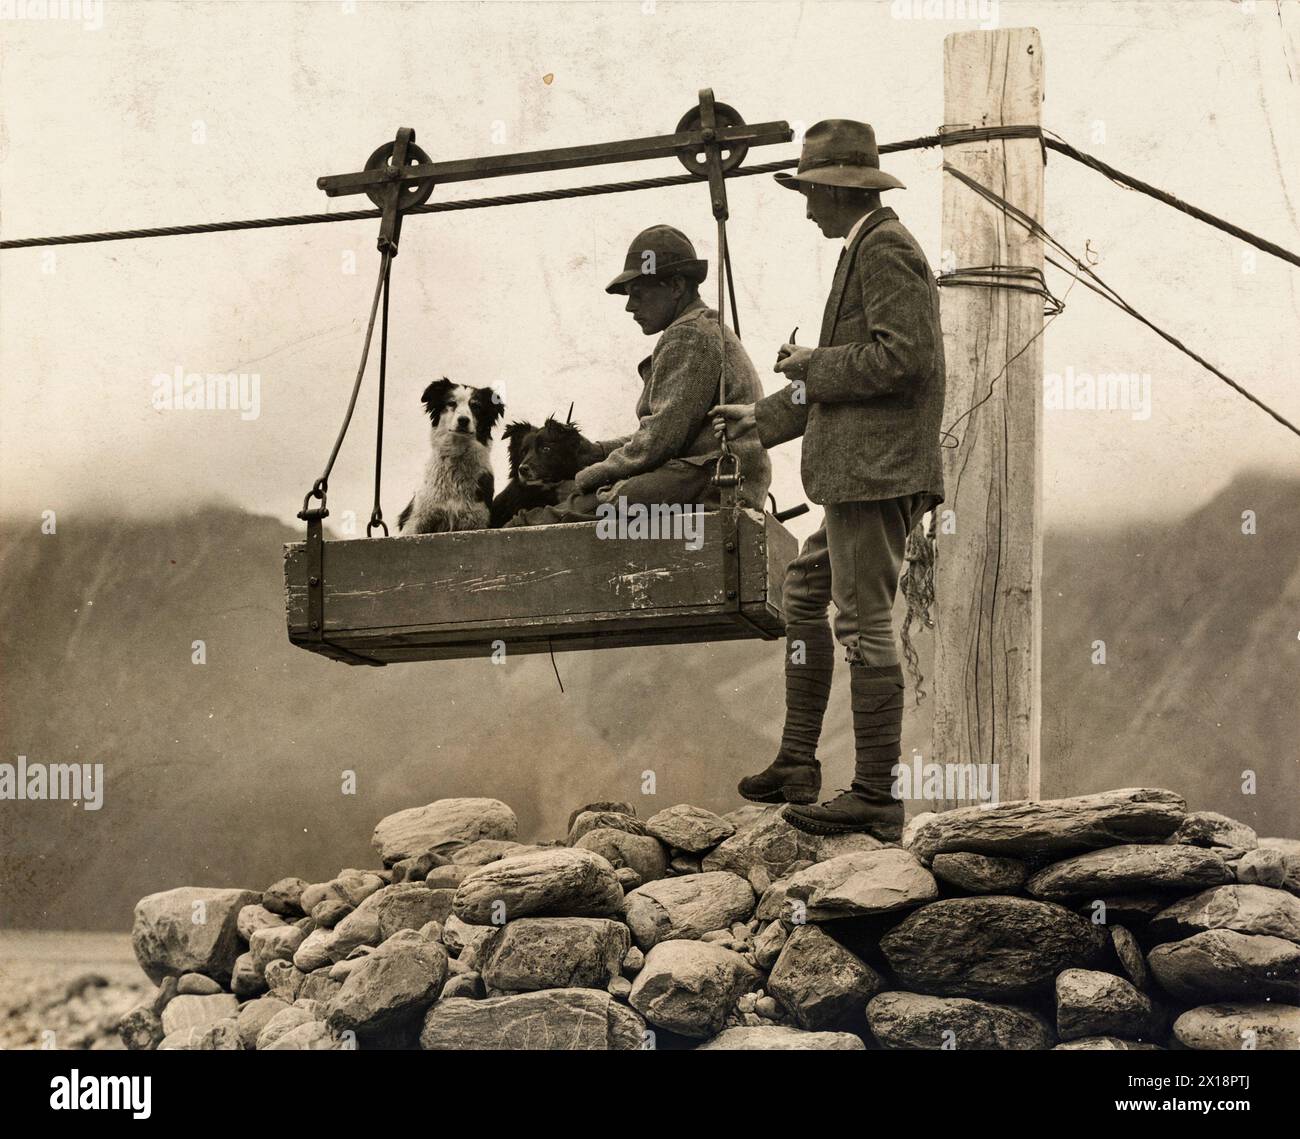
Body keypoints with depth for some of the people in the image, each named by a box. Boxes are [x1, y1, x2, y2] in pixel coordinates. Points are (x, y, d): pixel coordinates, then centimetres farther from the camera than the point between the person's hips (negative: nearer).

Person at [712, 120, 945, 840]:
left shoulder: (885, 249, -10)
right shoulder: (871, 251, 21)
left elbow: (904, 356, -22)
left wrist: (812, 365, -10)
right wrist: (764, 417, 31)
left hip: (877, 470, -11)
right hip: (862, 472, 11)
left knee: (864, 620, -10)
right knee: (803, 595, 18)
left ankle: (876, 798, -9)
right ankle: (796, 766, 22)